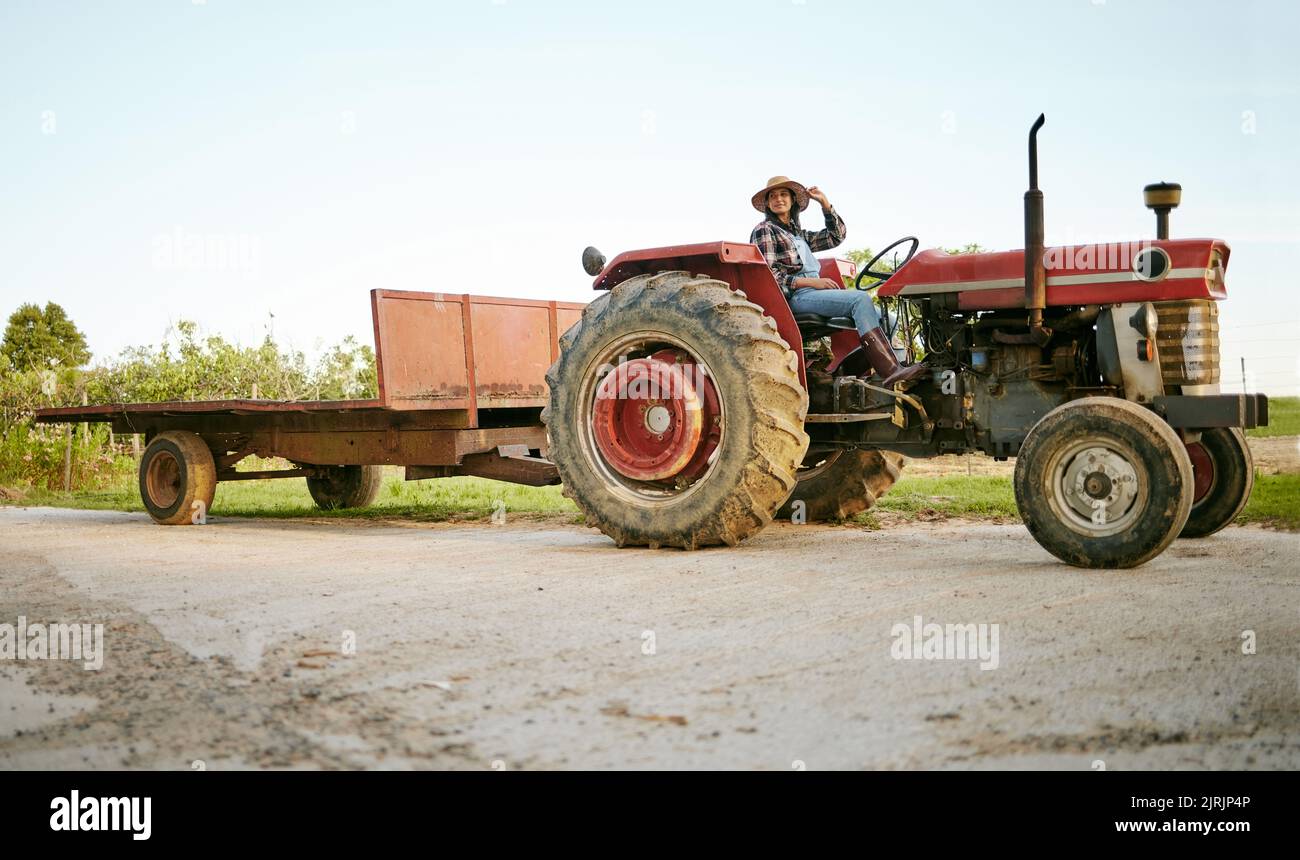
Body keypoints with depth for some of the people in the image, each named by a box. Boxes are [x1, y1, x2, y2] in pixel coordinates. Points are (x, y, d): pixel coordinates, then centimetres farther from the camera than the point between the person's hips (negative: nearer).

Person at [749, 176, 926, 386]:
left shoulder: (798, 233, 27)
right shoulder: (764, 231, 3)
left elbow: (835, 236, 27)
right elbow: (767, 275, -9)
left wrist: (825, 203, 16)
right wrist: (812, 282, -15)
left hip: (812, 291, 8)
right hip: (795, 297, -8)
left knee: (884, 319, -6)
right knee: (860, 299, -26)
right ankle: (891, 372, -35)